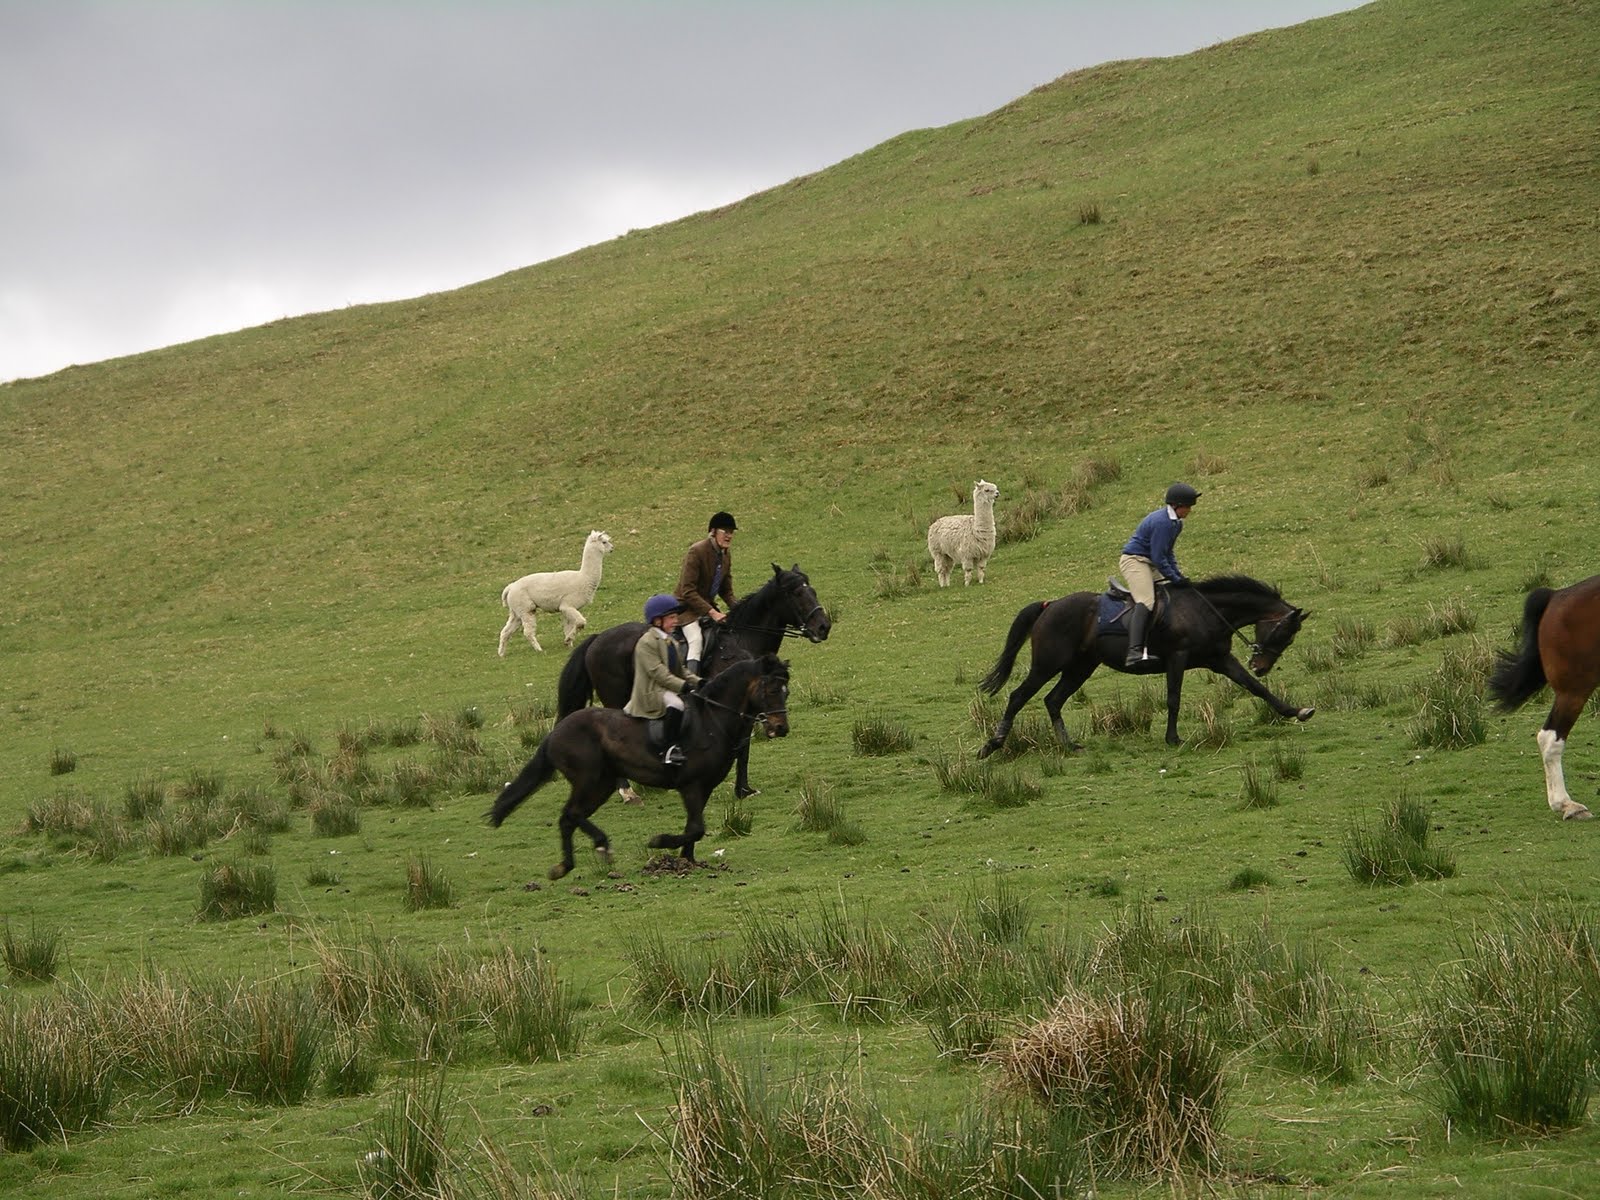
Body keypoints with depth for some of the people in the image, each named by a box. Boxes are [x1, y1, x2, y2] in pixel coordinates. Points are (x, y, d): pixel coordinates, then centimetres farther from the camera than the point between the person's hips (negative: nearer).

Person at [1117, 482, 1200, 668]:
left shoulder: (1176, 523, 12)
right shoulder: (1162, 522, -21)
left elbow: (1167, 554, 21)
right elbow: (1158, 558, -21)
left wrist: (1178, 575, 9)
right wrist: (1175, 578, -15)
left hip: (1151, 564, 11)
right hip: (1134, 561, -11)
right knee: (1145, 602, -27)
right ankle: (1134, 652, -43)